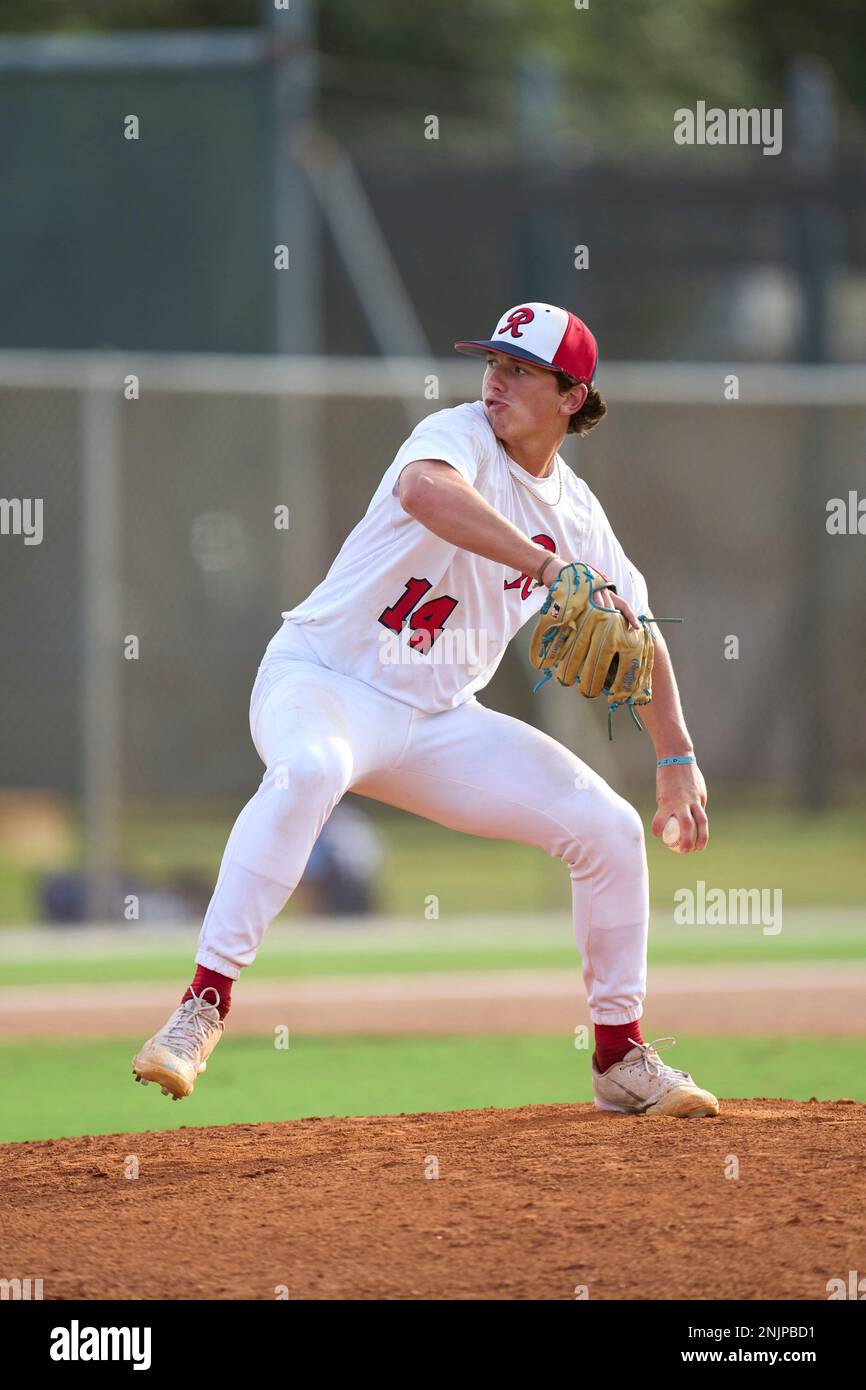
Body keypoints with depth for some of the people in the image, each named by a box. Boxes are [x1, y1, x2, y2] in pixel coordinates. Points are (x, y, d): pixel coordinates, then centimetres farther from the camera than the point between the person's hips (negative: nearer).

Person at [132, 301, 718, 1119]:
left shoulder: (575, 512, 8)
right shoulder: (462, 436, -12)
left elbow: (635, 633, 19)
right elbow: (425, 491, -38)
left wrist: (677, 760, 11)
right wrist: (549, 565, -41)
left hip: (436, 722, 6)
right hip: (323, 681, -6)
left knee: (609, 828, -2)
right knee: (308, 771, -41)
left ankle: (621, 1060, 14)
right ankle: (204, 1004, -39)